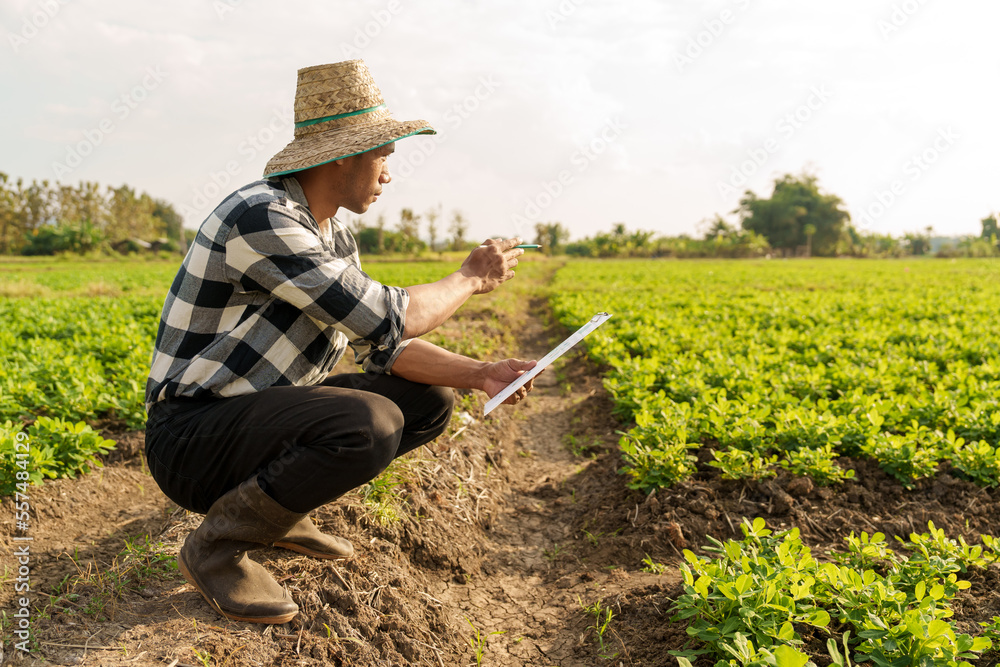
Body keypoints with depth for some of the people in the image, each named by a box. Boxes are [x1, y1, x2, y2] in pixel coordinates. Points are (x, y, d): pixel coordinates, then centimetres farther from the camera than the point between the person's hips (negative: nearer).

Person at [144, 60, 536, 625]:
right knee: (370, 424, -33)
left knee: (430, 400, 4)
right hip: (193, 439, -9)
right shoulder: (261, 218, -23)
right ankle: (216, 543, -10)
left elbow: (384, 349, 6)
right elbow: (387, 320, -24)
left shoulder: (334, 234, 8)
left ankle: (282, 504, 10)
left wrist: (478, 373, -8)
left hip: (264, 410, 9)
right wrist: (472, 278, -8)